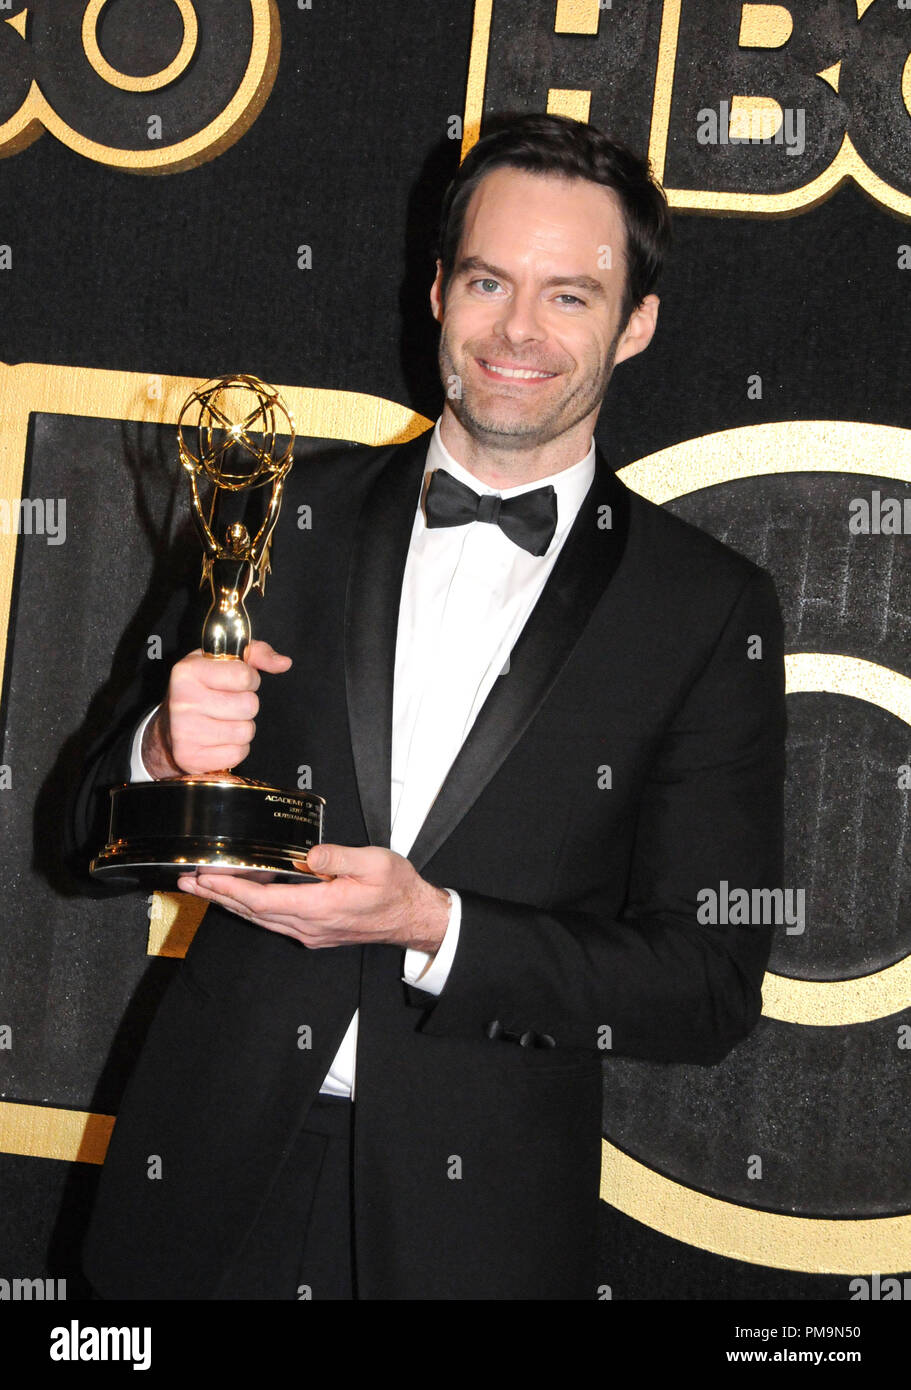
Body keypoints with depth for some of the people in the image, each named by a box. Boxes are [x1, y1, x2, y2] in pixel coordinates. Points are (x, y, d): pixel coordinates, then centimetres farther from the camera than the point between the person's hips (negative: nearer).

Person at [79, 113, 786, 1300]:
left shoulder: (713, 611, -5)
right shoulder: (292, 517, 1)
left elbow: (712, 989, -7)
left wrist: (435, 928, -20)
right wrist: (169, 757, -16)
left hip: (475, 1228, -2)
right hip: (209, 1189, 2)